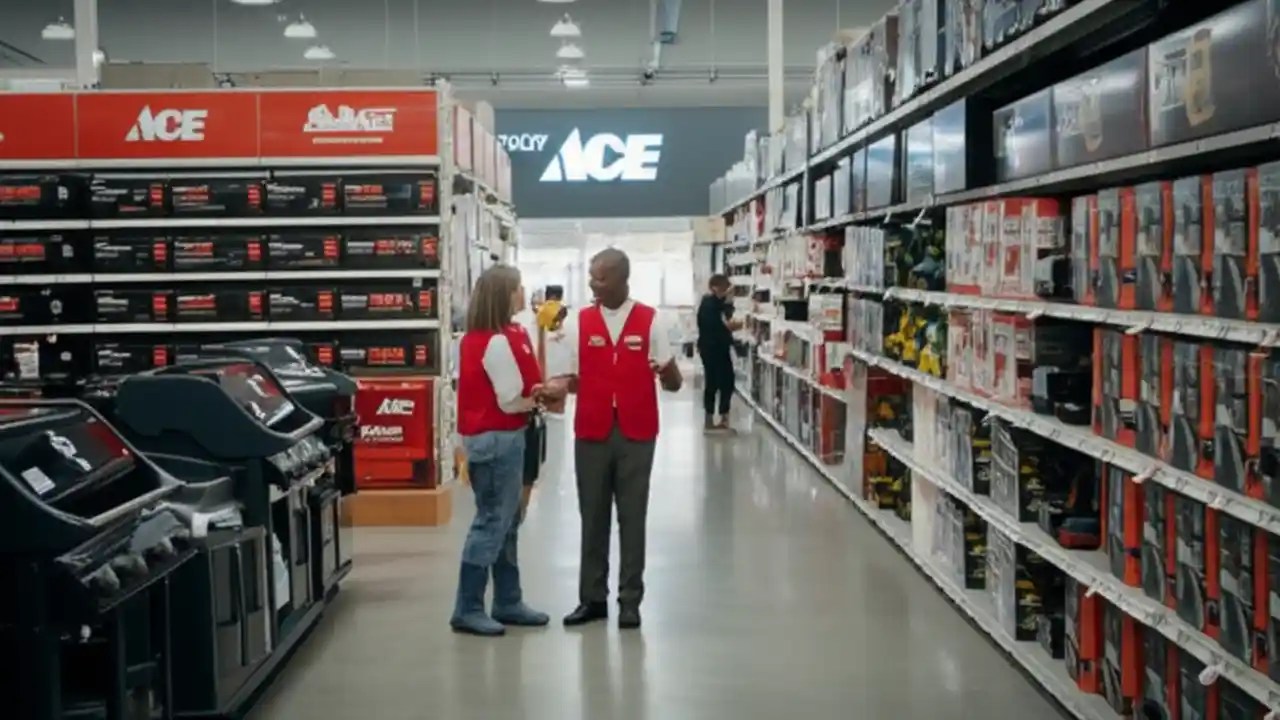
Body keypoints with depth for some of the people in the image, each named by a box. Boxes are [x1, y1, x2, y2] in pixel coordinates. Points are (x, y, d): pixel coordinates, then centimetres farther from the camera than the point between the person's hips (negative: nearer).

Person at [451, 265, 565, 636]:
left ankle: (508, 603, 23)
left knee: (505, 522, 15)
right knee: (492, 522, -4)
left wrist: (536, 391, -1)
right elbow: (511, 401, -18)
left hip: (490, 436, 10)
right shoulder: (499, 342, -19)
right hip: (498, 439, -10)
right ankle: (468, 610, 2)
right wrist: (541, 398, -1)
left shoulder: (476, 338, 10)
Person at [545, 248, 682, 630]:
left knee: (632, 518, 4)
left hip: (636, 433, -1)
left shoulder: (651, 321, -1)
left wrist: (668, 373, -17)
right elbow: (572, 378, 4)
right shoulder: (578, 322, 3)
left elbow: (673, 384, 2)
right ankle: (593, 597, 18)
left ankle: (630, 601, 13)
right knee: (593, 516, 8)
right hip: (591, 432, 2)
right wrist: (555, 387, -14)